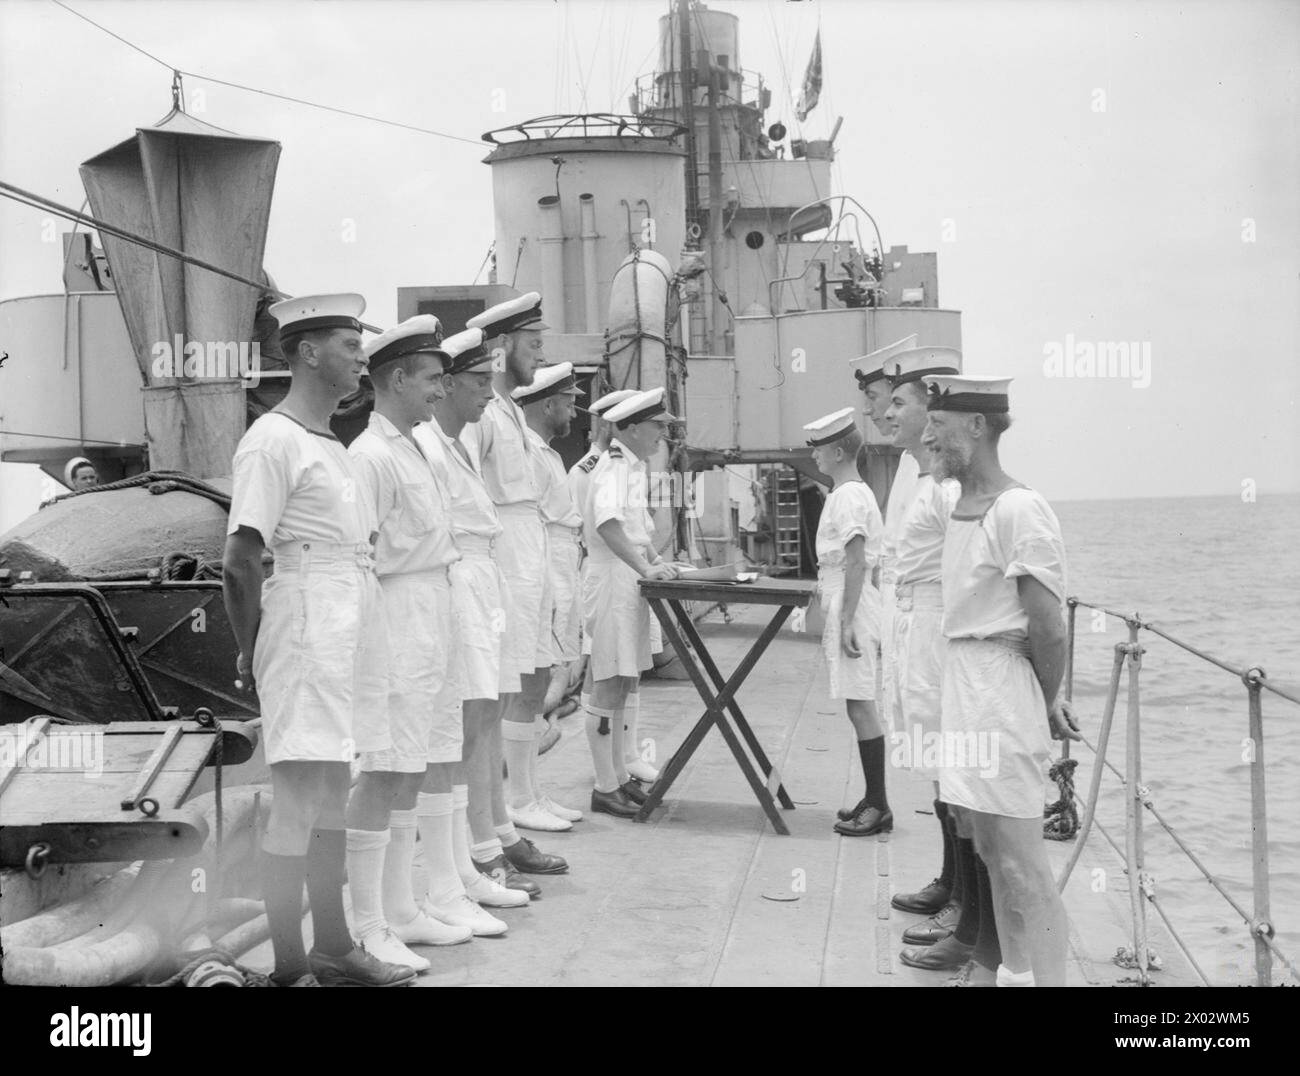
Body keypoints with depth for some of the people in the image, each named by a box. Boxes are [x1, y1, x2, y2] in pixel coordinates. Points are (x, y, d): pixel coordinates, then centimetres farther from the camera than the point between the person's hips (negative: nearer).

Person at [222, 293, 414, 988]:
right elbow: (239, 564, -16)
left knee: (333, 794, 16)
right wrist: (251, 655, -8)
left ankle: (332, 946, 26)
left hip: (352, 634, 9)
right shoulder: (274, 441, -12)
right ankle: (289, 968, 3)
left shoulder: (331, 444, 18)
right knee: (298, 804, -5)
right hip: (307, 626, -9)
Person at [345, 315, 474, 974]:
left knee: (411, 773, 13)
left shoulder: (412, 450, 17)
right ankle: (368, 929, 1)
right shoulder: (371, 457, -14)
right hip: (397, 619, -10)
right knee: (384, 774, -6)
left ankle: (400, 912, 22)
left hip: (432, 618, 10)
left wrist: (439, 631, 19)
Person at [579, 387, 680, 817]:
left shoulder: (632, 467, 15)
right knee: (608, 686, -5)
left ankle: (619, 777, 25)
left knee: (619, 686, 15)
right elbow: (608, 524, -32)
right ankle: (605, 787, 1)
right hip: (611, 580, -10)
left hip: (630, 581, 10)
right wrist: (645, 568, -35)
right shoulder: (612, 468, -16)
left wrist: (656, 562, 16)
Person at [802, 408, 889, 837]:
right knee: (861, 706, 11)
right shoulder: (847, 493, 15)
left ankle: (878, 806, -2)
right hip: (845, 608, 10)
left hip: (852, 609, -10)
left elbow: (856, 563, -20)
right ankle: (874, 801, 17)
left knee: (860, 706, -7)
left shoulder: (849, 496, -15)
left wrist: (847, 621, -21)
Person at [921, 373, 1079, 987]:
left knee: (1017, 856, -5)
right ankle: (1008, 973, 29)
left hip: (1003, 688, -9)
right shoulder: (961, 506, 11)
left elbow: (1048, 625, -17)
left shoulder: (1019, 510, -16)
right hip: (963, 683, 9)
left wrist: (1047, 704, -3)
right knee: (991, 849, 17)